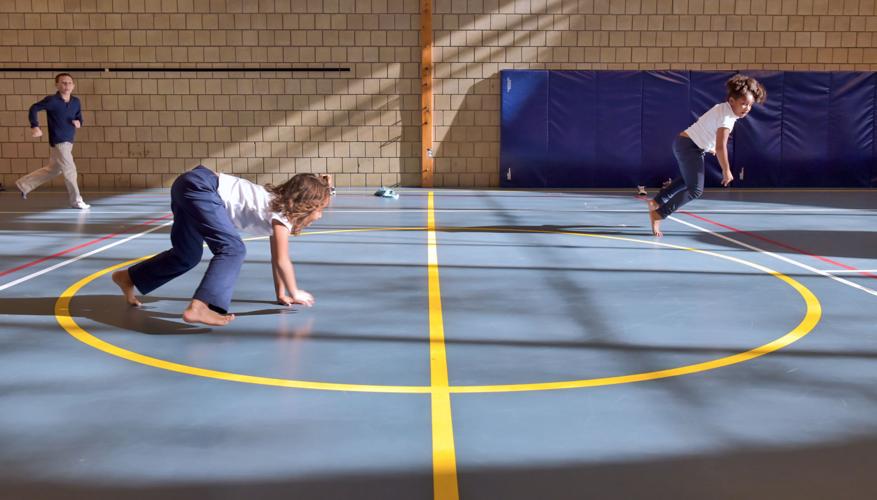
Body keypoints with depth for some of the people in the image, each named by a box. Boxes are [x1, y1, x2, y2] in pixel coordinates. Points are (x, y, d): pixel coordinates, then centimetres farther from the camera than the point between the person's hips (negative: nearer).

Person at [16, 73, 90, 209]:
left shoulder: (76, 101, 5)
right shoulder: (51, 100, -12)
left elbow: (79, 118, 14)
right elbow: (34, 108, -10)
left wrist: (78, 122, -10)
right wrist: (35, 126, -22)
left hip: (68, 142, 8)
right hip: (59, 142, -8)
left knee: (52, 170, 20)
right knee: (70, 170, -5)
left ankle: (23, 184, 34)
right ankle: (76, 201, 7)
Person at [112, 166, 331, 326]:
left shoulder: (278, 206, 15)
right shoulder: (282, 215, -10)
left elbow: (275, 259, 22)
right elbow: (282, 261, -9)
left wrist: (280, 293, 25)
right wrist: (294, 293, 4)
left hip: (190, 187, 10)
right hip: (200, 186, -10)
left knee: (187, 256, 21)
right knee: (232, 249, -21)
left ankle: (128, 277, 39)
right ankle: (199, 307, -34)